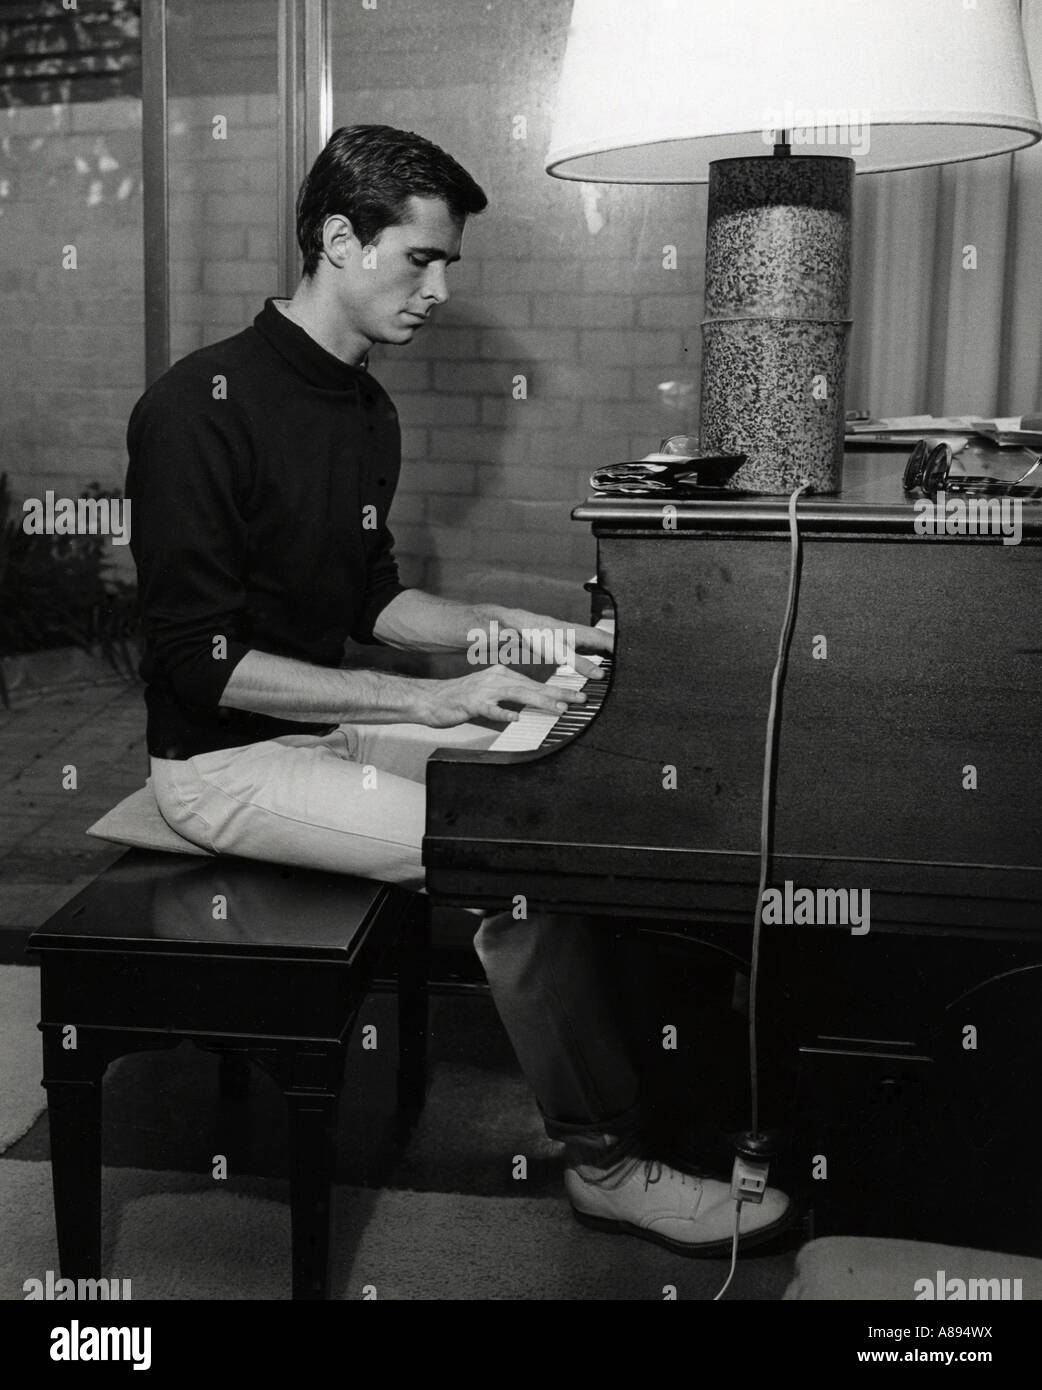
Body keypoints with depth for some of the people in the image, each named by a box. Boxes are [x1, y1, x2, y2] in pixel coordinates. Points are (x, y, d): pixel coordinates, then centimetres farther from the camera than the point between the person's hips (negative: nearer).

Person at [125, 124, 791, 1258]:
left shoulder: (364, 409, 9)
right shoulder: (200, 408, -18)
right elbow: (204, 661, -23)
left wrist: (498, 628, -1)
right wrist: (428, 701, -27)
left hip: (330, 719, 9)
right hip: (227, 757, -8)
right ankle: (604, 1164, -6)